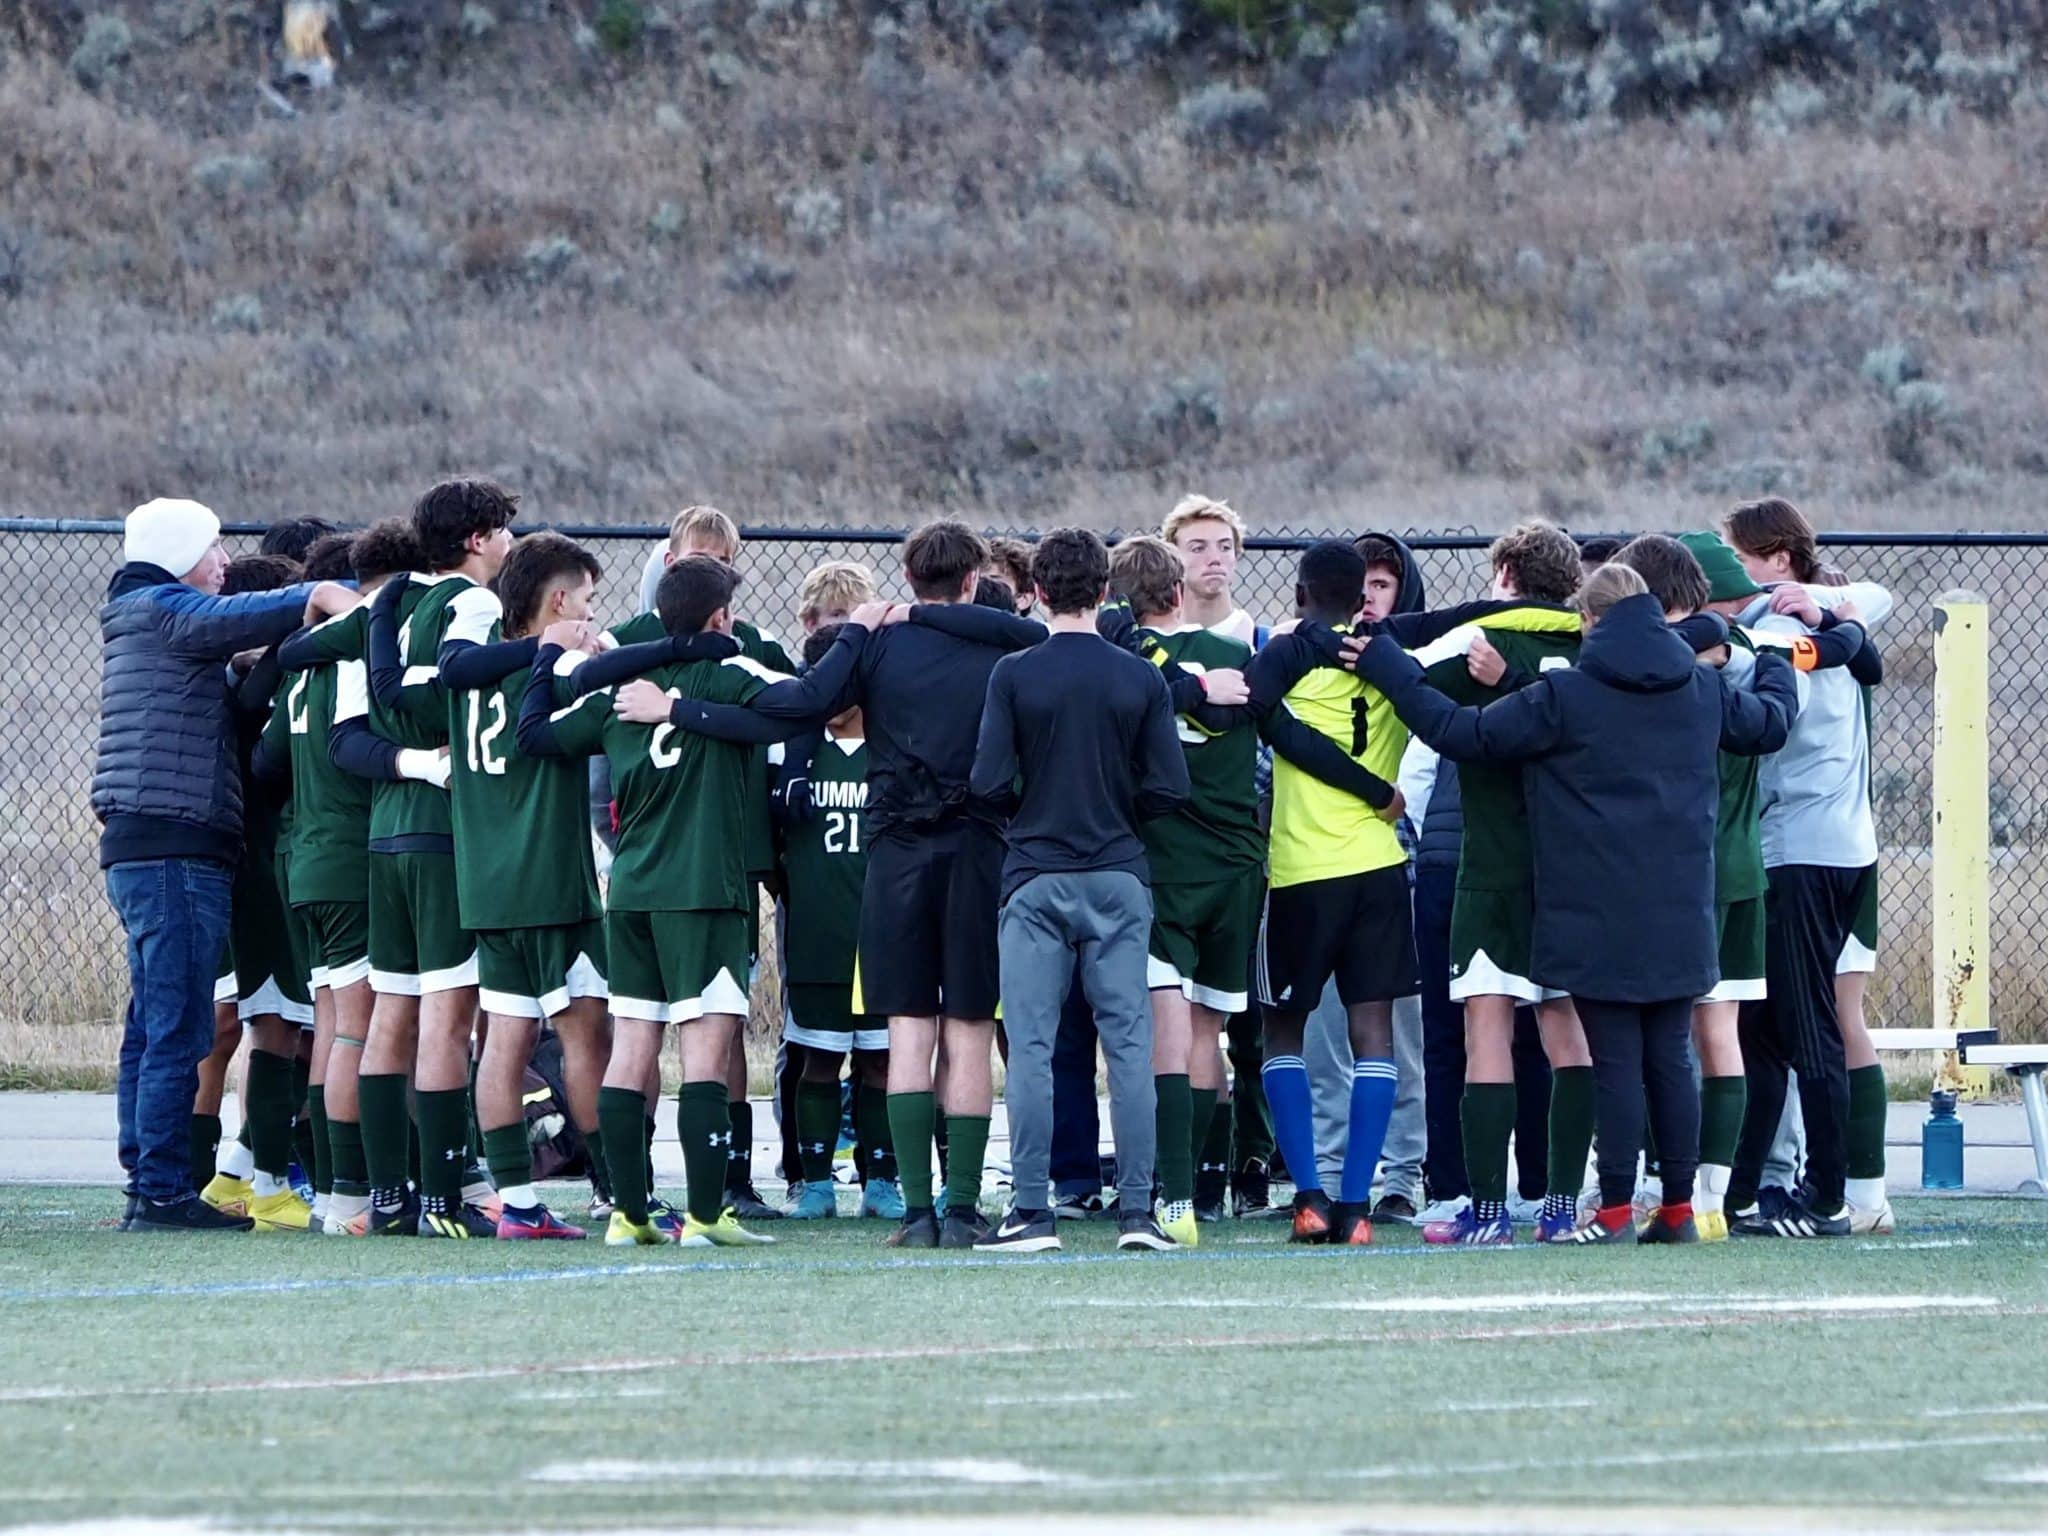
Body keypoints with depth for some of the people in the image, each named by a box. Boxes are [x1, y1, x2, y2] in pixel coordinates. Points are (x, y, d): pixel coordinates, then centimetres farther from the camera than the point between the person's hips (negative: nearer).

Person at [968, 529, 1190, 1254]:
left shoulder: (1014, 675, -5)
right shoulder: (1142, 679, 0)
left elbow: (988, 782, -9)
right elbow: (1169, 788, -2)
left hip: (1035, 877, -1)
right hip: (1119, 879, 1)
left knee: (1030, 1046, 1)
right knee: (1128, 1044, 3)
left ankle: (1033, 1209, -3)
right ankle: (1137, 1210, 0)